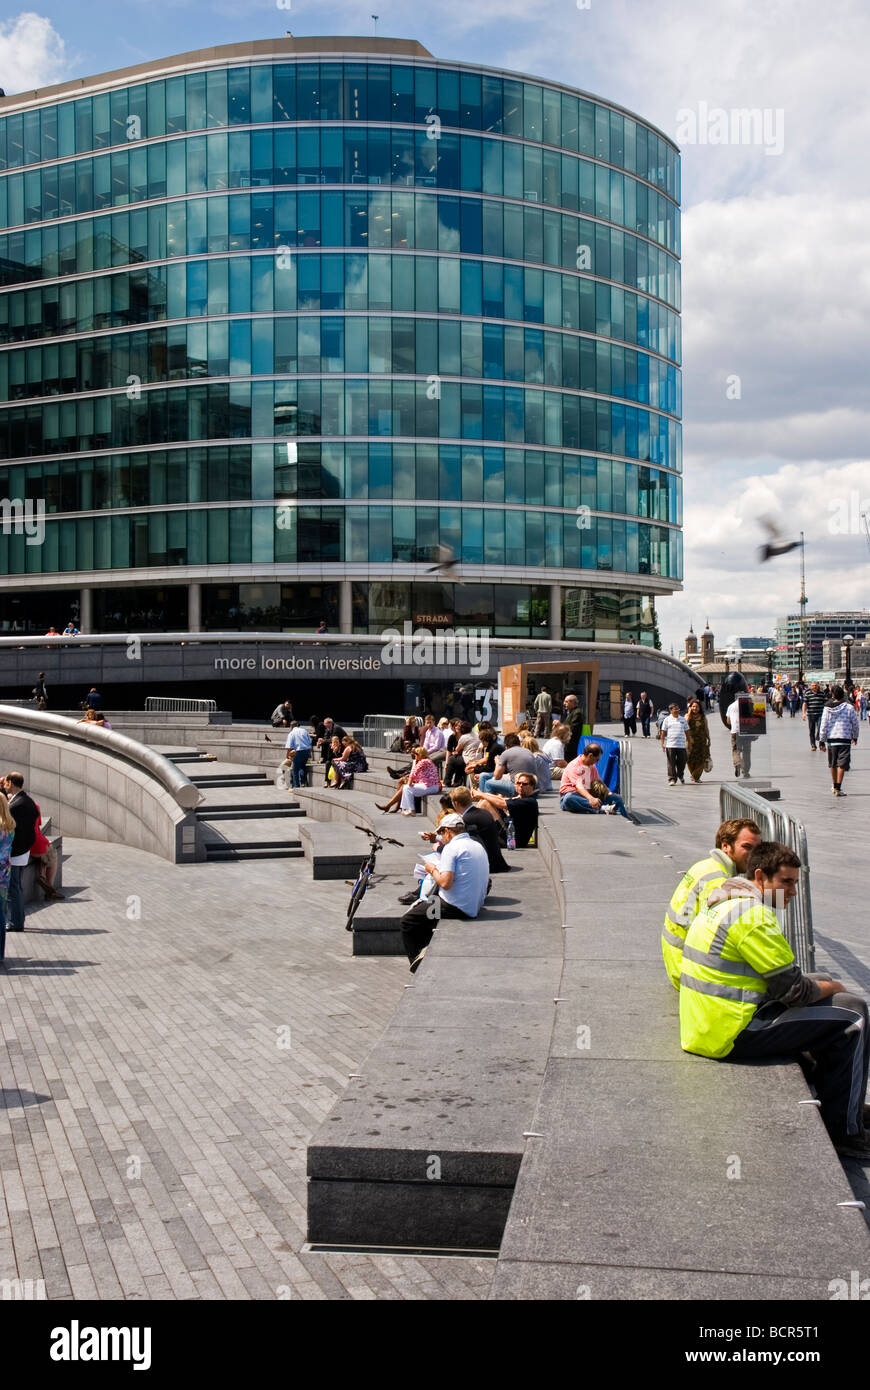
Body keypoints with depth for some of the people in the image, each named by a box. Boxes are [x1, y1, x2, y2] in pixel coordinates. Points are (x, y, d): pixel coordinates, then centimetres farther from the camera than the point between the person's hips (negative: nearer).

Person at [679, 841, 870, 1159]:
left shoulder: (726, 902, 14)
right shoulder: (753, 914, -19)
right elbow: (793, 990, -15)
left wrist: (821, 983, 9)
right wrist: (833, 987, 3)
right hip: (731, 1036, -10)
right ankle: (843, 1133, 2)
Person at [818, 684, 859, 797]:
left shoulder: (827, 708, -2)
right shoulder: (849, 708, -6)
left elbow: (823, 726, -1)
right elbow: (855, 724, 2)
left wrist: (821, 740, 7)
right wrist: (855, 737, 18)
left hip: (831, 738, 3)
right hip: (845, 738, -3)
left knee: (833, 764, 17)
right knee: (842, 764, -2)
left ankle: (834, 785, 31)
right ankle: (838, 788, -9)